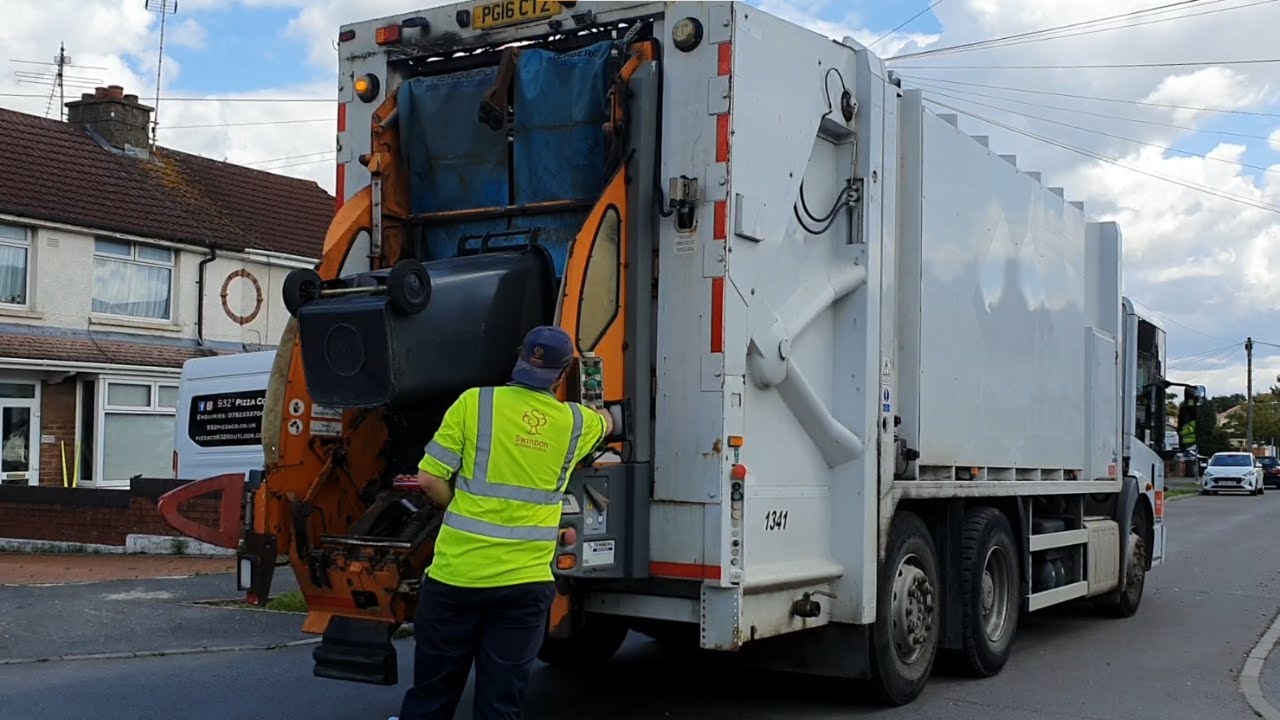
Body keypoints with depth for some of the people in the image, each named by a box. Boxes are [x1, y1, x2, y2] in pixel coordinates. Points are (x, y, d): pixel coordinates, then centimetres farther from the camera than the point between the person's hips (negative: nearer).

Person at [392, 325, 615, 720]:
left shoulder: (474, 402, -4)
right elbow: (606, 423, 30)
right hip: (525, 582, 1)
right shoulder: (576, 422, 5)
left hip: (457, 572, -1)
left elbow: (429, 478, -6)